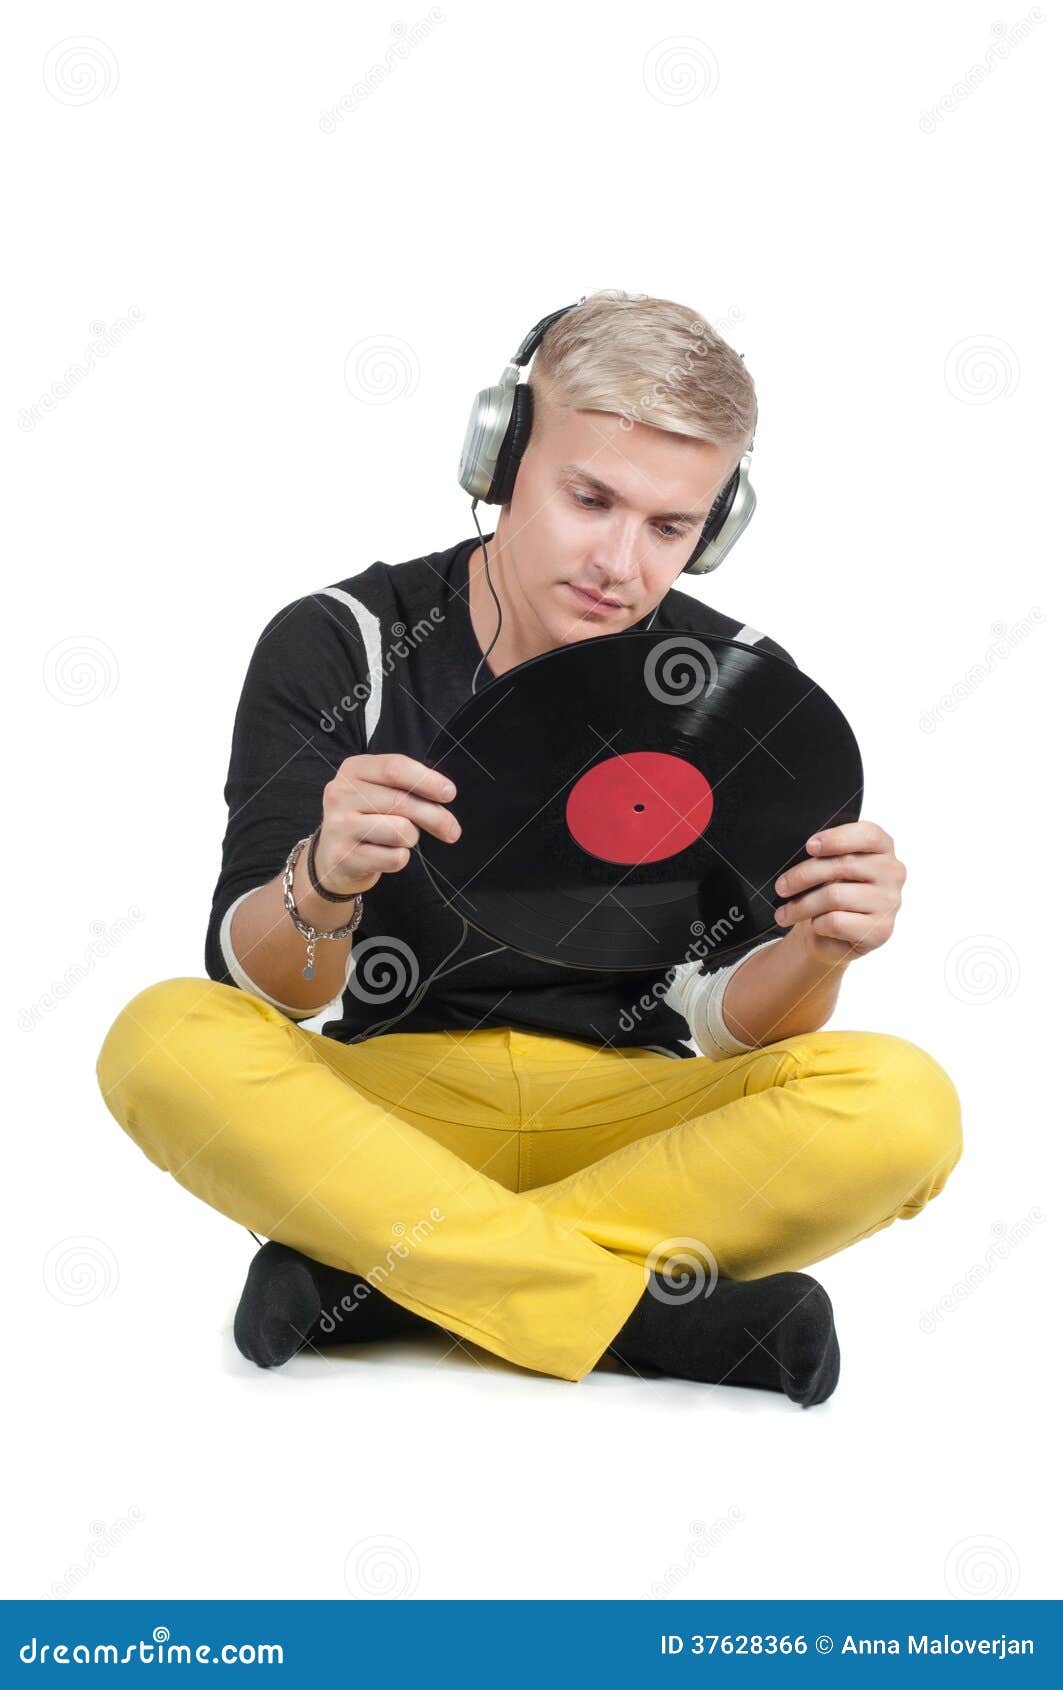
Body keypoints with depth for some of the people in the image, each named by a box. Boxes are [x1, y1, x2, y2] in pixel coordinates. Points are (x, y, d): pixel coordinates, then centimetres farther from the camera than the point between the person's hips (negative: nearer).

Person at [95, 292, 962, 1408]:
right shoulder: (336, 647, -7)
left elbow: (726, 1022, -6)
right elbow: (260, 987, -13)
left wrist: (816, 953, -29)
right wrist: (323, 884, -35)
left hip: (629, 1114, 1)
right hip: (388, 1098, -1)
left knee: (906, 1105, -26)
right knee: (164, 1038, -29)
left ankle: (369, 1279, -24)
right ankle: (651, 1311, -27)